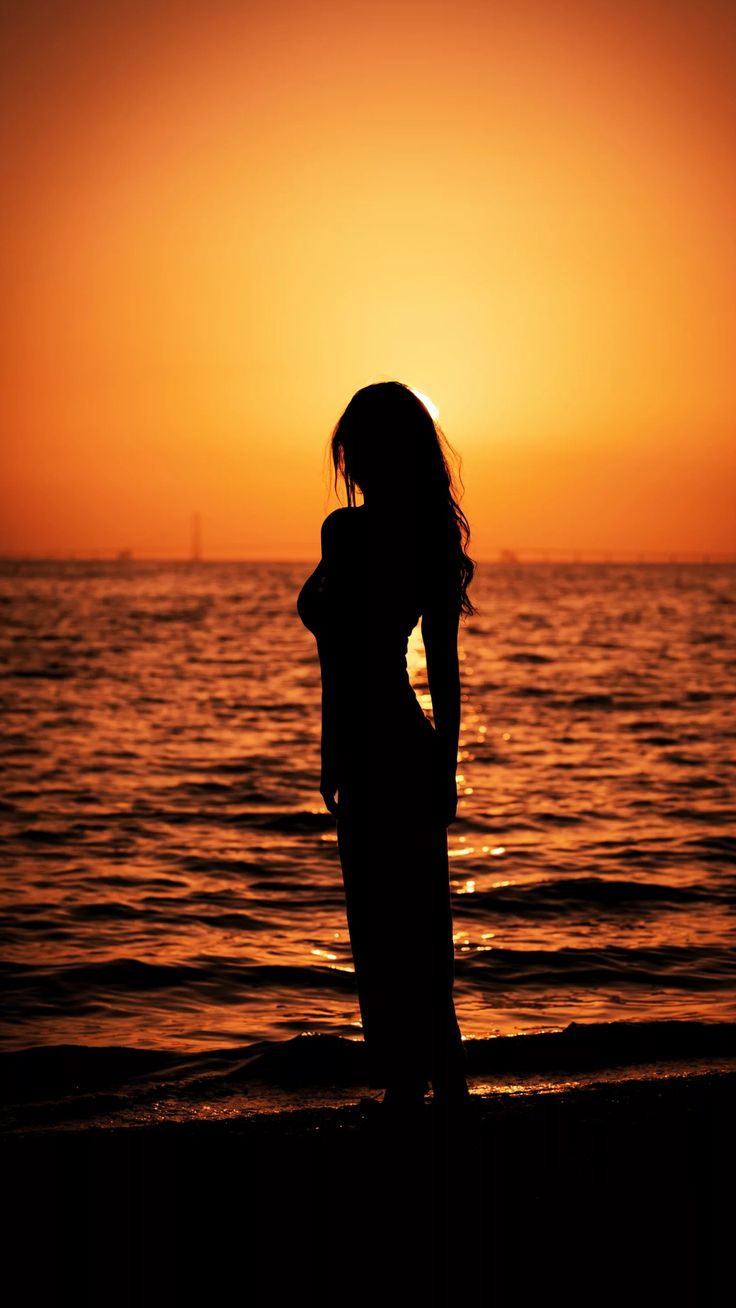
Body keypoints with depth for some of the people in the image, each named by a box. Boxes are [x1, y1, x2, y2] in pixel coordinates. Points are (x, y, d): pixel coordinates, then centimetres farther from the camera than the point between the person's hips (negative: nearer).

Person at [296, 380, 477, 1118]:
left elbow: (343, 661, -17)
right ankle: (446, 1084, 28)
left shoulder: (348, 530, -14)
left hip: (374, 754, -8)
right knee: (420, 927, 17)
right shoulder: (432, 536, 9)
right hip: (416, 752, 8)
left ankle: (405, 1089, 10)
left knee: (382, 933, 1)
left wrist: (335, 762, -13)